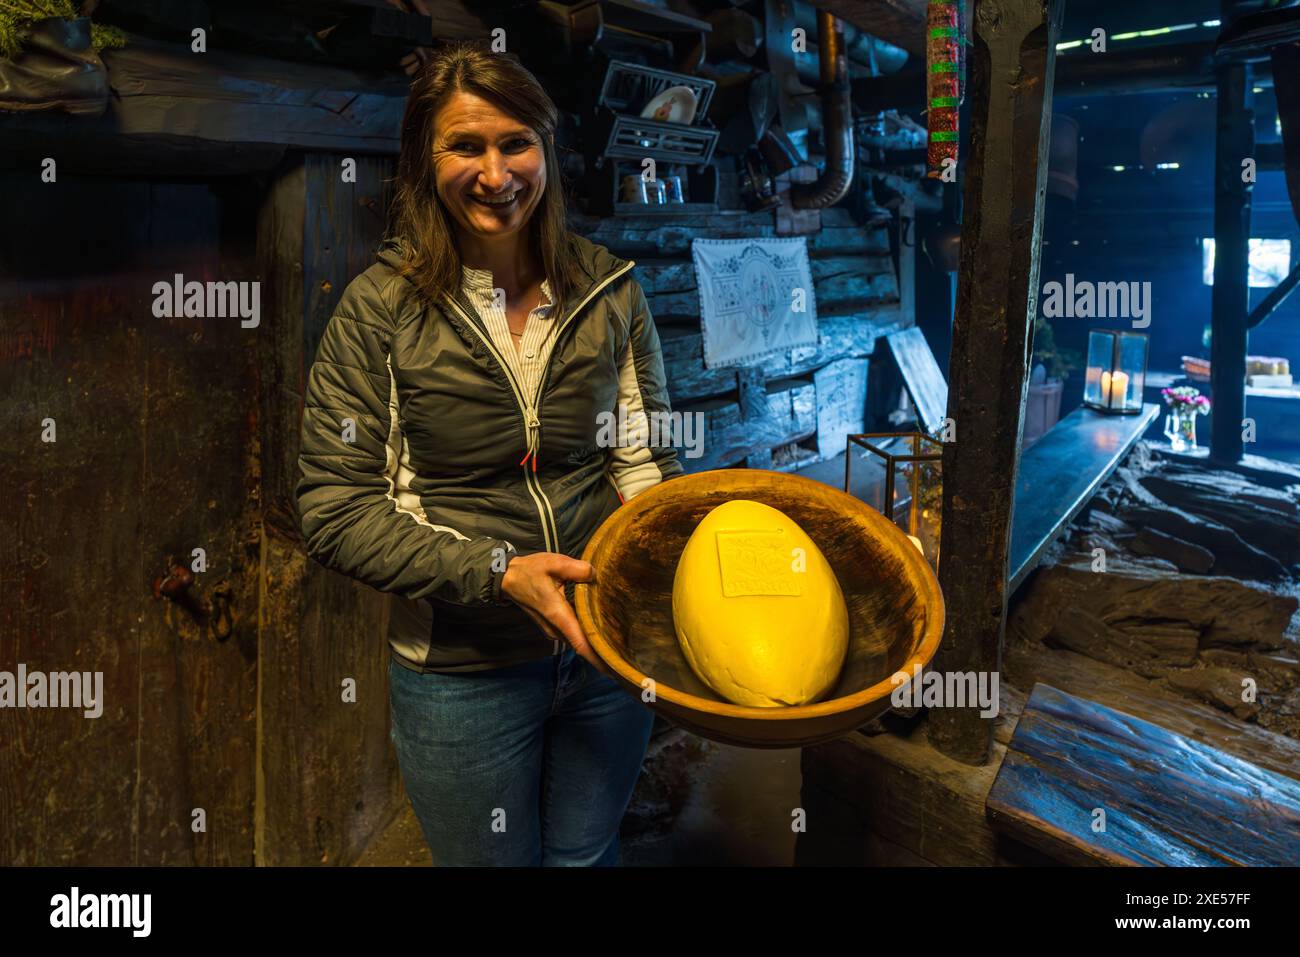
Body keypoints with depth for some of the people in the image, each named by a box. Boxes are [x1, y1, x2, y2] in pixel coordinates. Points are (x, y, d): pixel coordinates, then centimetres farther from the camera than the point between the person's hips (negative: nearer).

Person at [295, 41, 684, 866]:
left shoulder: (609, 289, -4)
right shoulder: (379, 310, -12)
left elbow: (647, 456, 4)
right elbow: (335, 511, -12)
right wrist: (497, 572, -22)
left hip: (608, 649, 3)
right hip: (462, 669, -2)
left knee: (588, 853, 25)